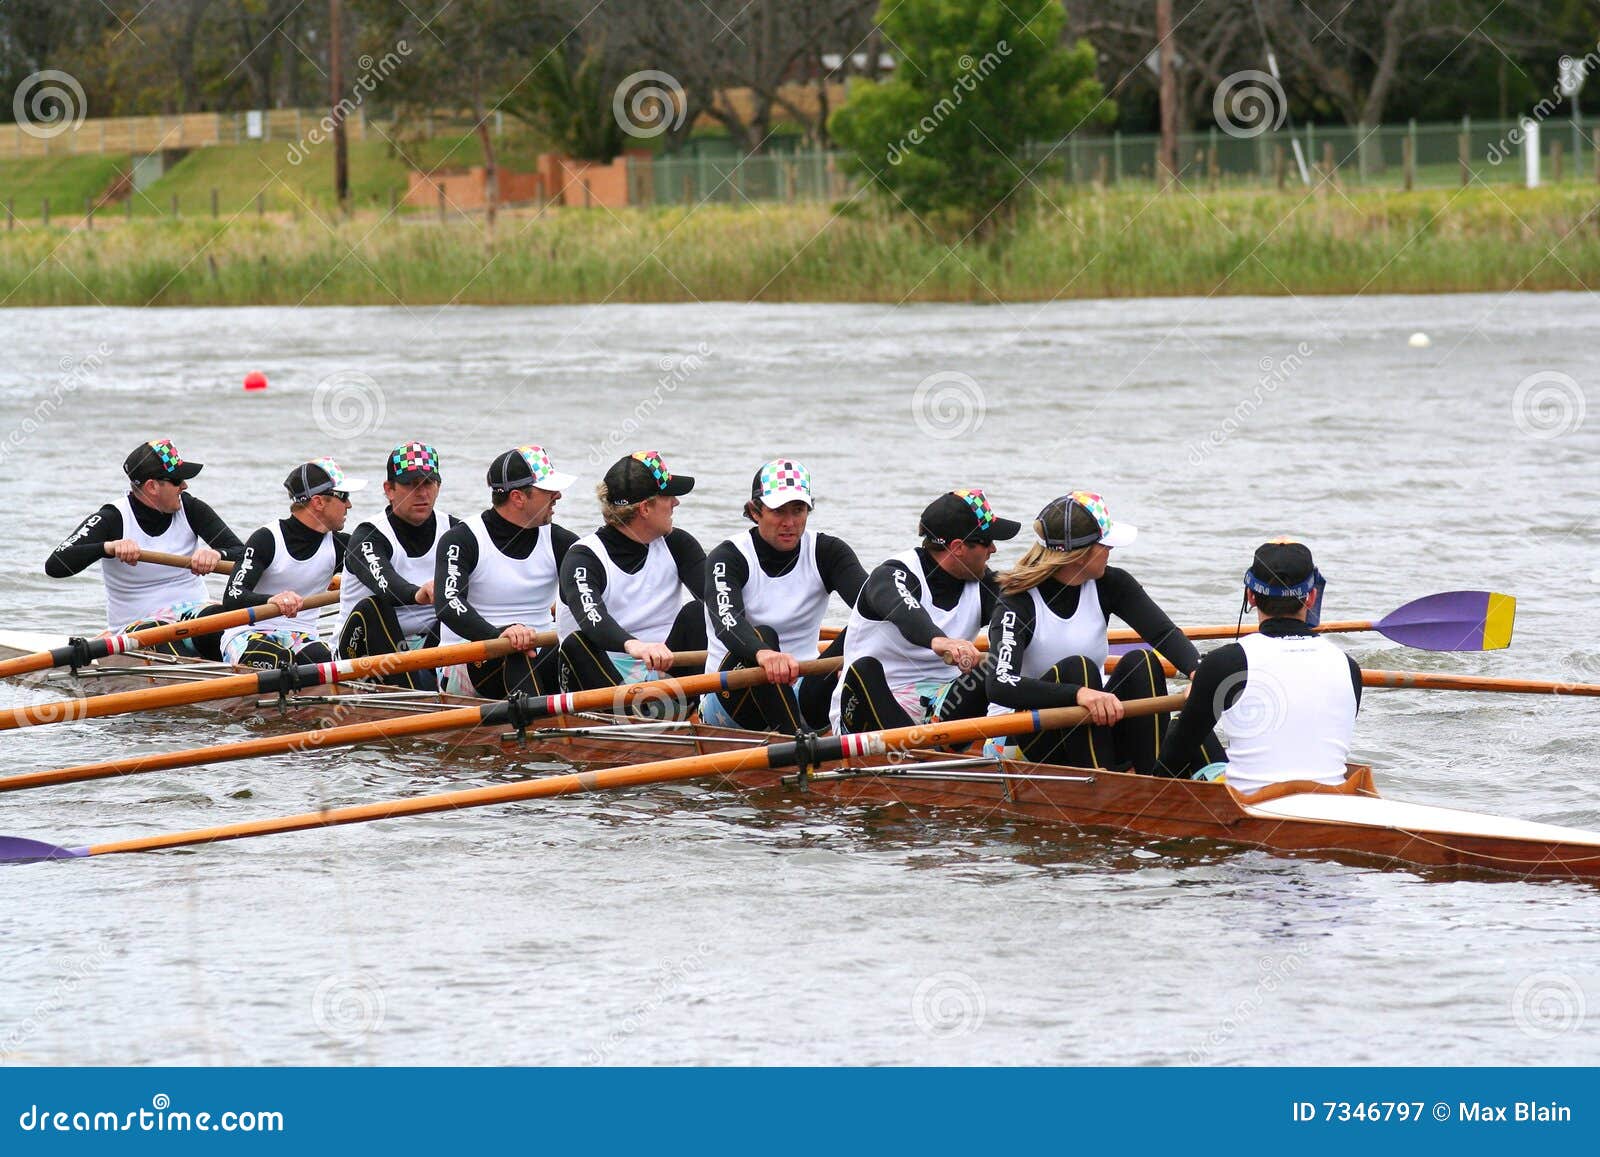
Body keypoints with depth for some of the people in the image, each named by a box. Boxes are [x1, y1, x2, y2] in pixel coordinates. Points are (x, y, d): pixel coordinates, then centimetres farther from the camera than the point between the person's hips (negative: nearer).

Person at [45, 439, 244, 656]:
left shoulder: (190, 509, 4)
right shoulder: (113, 520, -7)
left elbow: (241, 553, -5)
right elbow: (54, 566, -18)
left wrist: (217, 555, -30)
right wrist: (108, 547, -34)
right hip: (135, 625, -3)